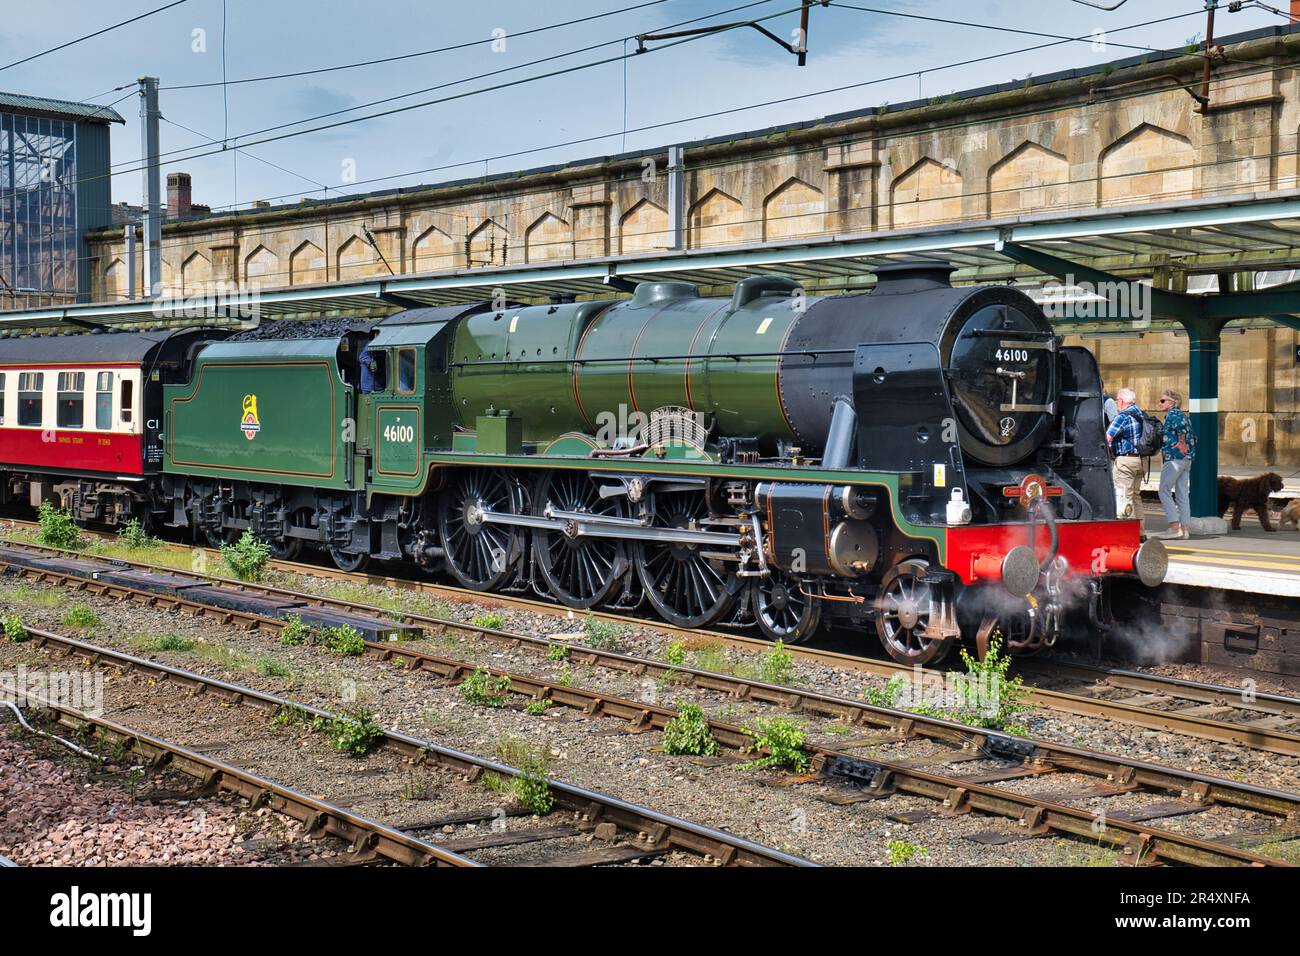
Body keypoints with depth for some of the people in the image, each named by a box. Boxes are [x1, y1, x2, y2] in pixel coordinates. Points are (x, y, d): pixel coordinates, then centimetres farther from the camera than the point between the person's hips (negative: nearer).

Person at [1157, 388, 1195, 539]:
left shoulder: (1172, 414, -8)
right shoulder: (1183, 415, 18)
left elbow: (1181, 427, -26)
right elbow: (1191, 436, 17)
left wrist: (1181, 444, -18)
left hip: (1174, 458, -9)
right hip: (1187, 459, 9)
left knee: (1164, 491, -5)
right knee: (1182, 494, 10)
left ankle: (1175, 526, -12)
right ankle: (1186, 528, 8)